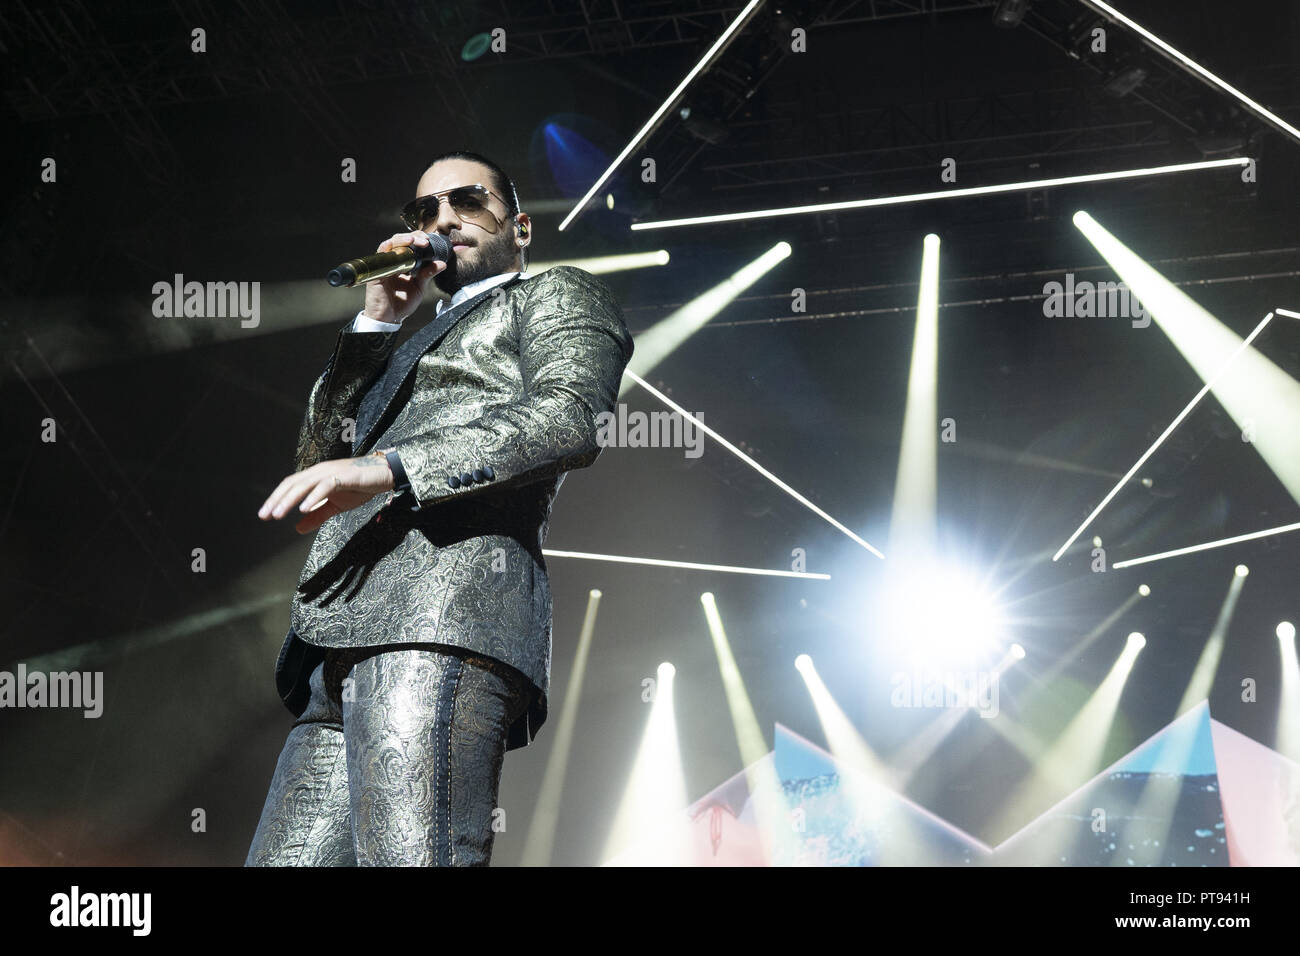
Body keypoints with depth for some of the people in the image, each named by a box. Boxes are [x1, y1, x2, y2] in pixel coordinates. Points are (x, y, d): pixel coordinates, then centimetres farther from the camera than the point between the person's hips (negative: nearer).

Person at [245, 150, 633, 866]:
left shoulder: (558, 295, 16)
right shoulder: (419, 347, 39)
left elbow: (569, 418, -7)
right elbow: (320, 454, 27)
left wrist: (385, 468, -17)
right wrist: (376, 321, 19)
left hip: (447, 602, -8)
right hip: (342, 654, 8)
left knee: (407, 855, -23)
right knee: (284, 859, 2)